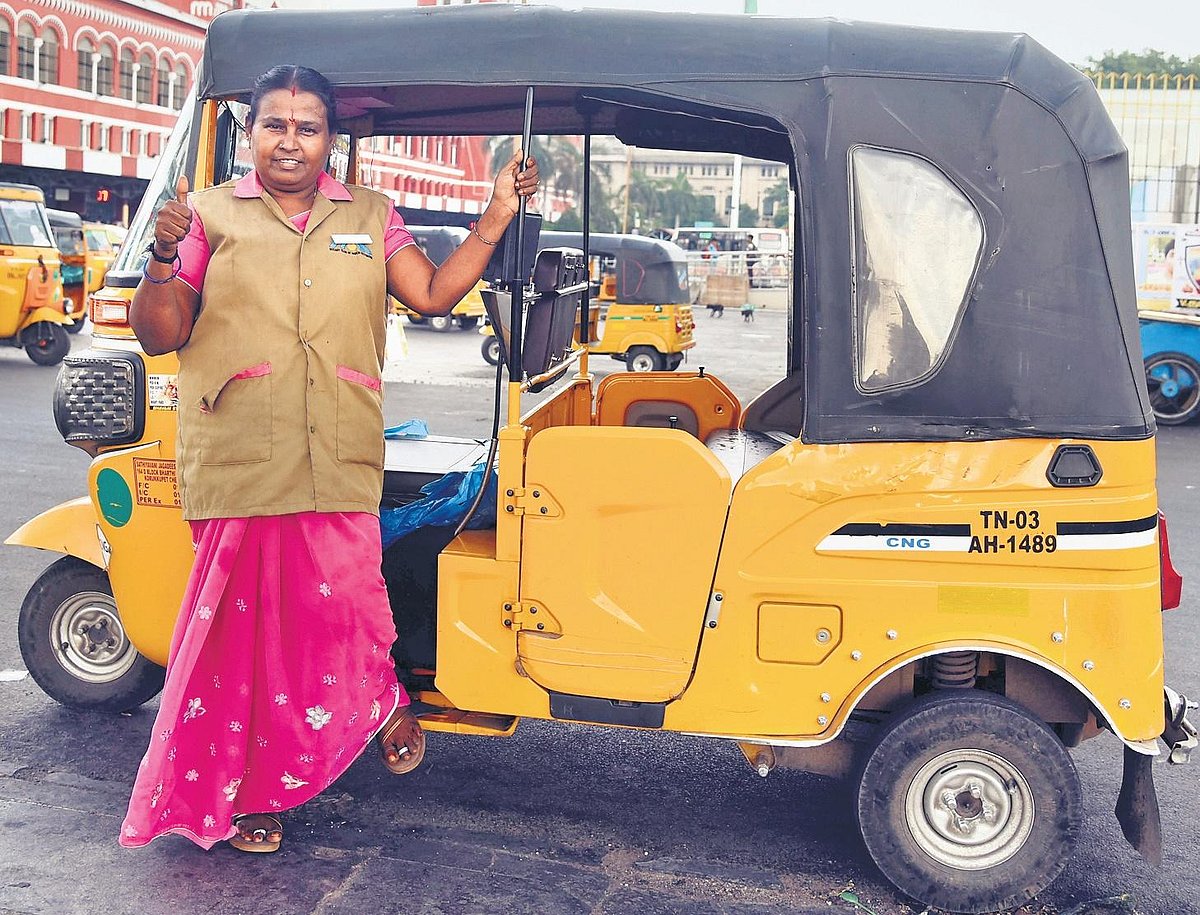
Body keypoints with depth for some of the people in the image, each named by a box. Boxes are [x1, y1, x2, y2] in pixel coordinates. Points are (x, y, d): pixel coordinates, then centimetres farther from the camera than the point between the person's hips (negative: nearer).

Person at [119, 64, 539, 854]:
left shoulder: (370, 218, 13)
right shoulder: (209, 215, 6)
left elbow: (433, 293, 5)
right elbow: (159, 336, 2)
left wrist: (497, 218, -1)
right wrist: (164, 257, -15)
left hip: (340, 467, 1)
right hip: (236, 465, -1)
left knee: (340, 610, 1)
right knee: (244, 617, 5)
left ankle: (385, 701, 35)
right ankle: (240, 793, 21)